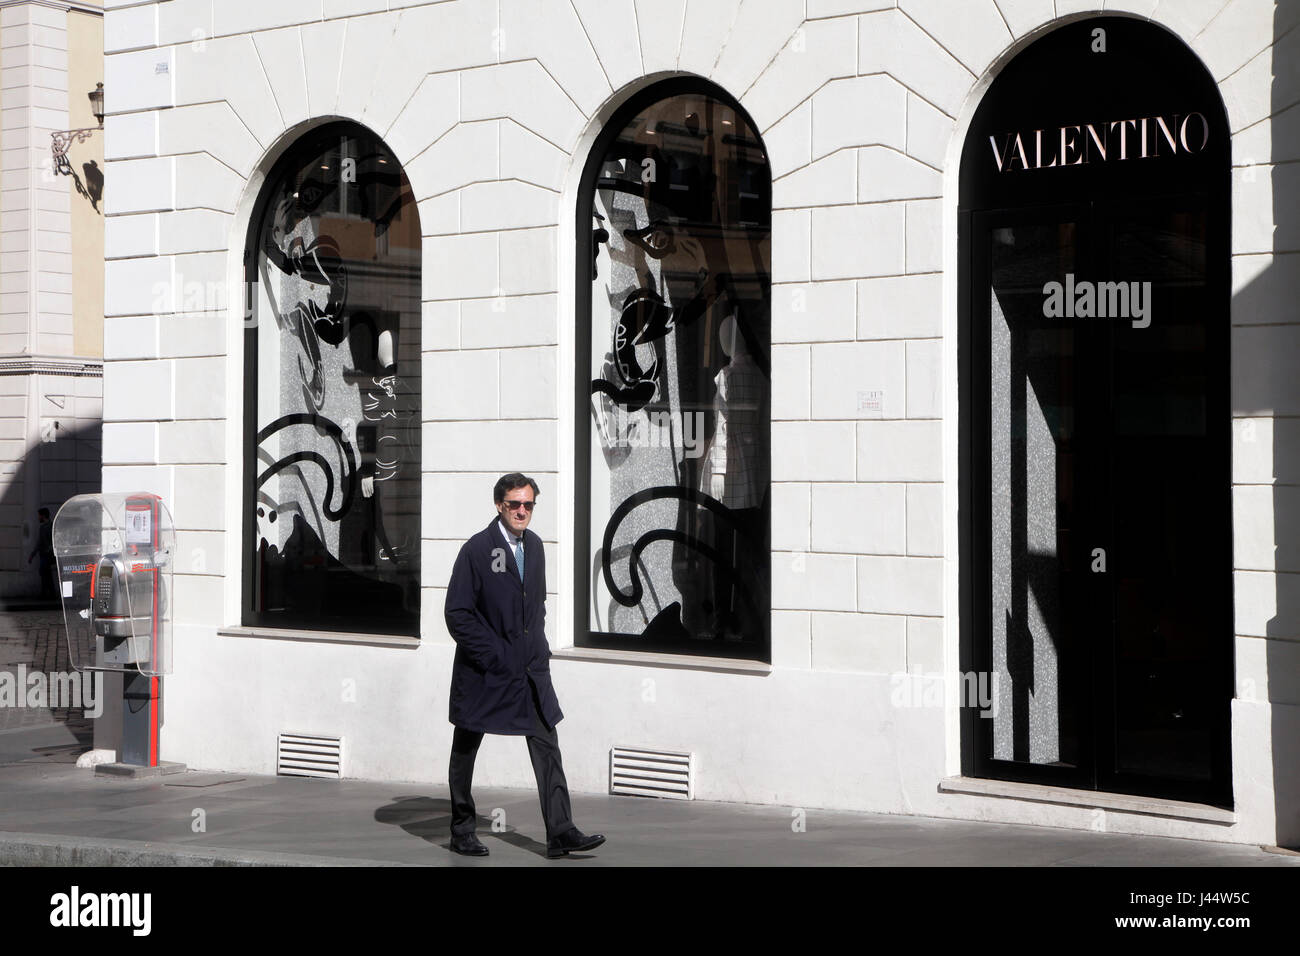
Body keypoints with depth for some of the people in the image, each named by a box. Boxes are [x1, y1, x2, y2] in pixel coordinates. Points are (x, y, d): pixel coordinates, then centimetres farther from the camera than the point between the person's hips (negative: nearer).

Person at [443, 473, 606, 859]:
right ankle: (461, 830, 21)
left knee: (547, 747, -3)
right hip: (485, 669, -5)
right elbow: (457, 613, -12)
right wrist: (492, 656, -16)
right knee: (466, 747, 8)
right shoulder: (476, 549, -11)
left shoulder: (534, 545, 9)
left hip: (530, 667, 5)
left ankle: (560, 832, -5)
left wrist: (538, 647, 10)